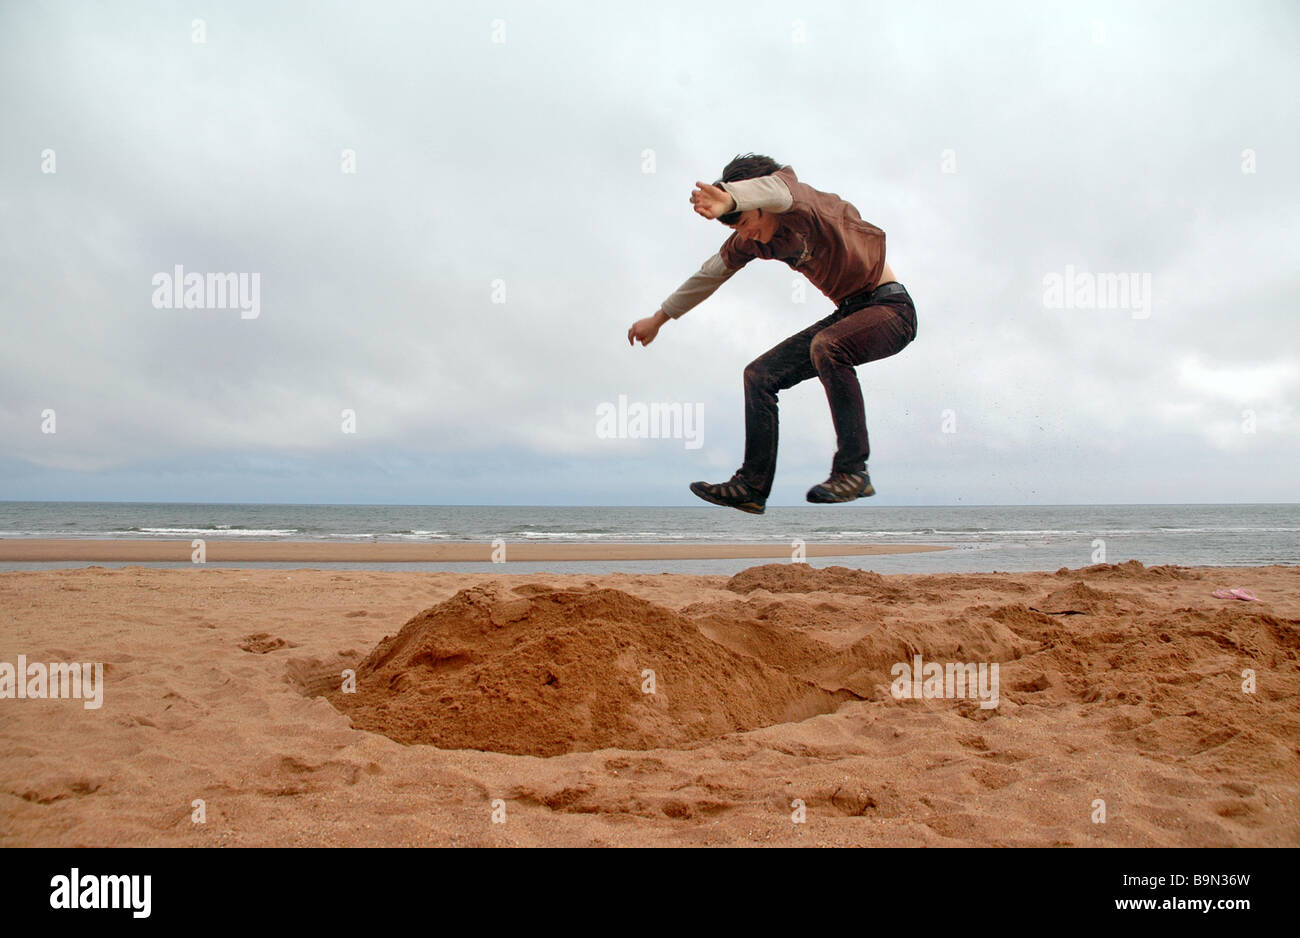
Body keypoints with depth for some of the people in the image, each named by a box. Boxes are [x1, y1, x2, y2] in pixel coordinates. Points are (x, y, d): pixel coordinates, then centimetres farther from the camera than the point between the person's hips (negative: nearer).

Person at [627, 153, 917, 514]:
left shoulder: (813, 205, -21)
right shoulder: (752, 239, 1)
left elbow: (777, 189, -45)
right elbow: (711, 273, 13)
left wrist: (729, 201, -66)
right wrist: (659, 318, 19)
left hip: (890, 308, -8)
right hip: (847, 313, 8)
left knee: (826, 347, -37)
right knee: (760, 375, -2)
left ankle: (853, 470, -28)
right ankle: (752, 485, 5)